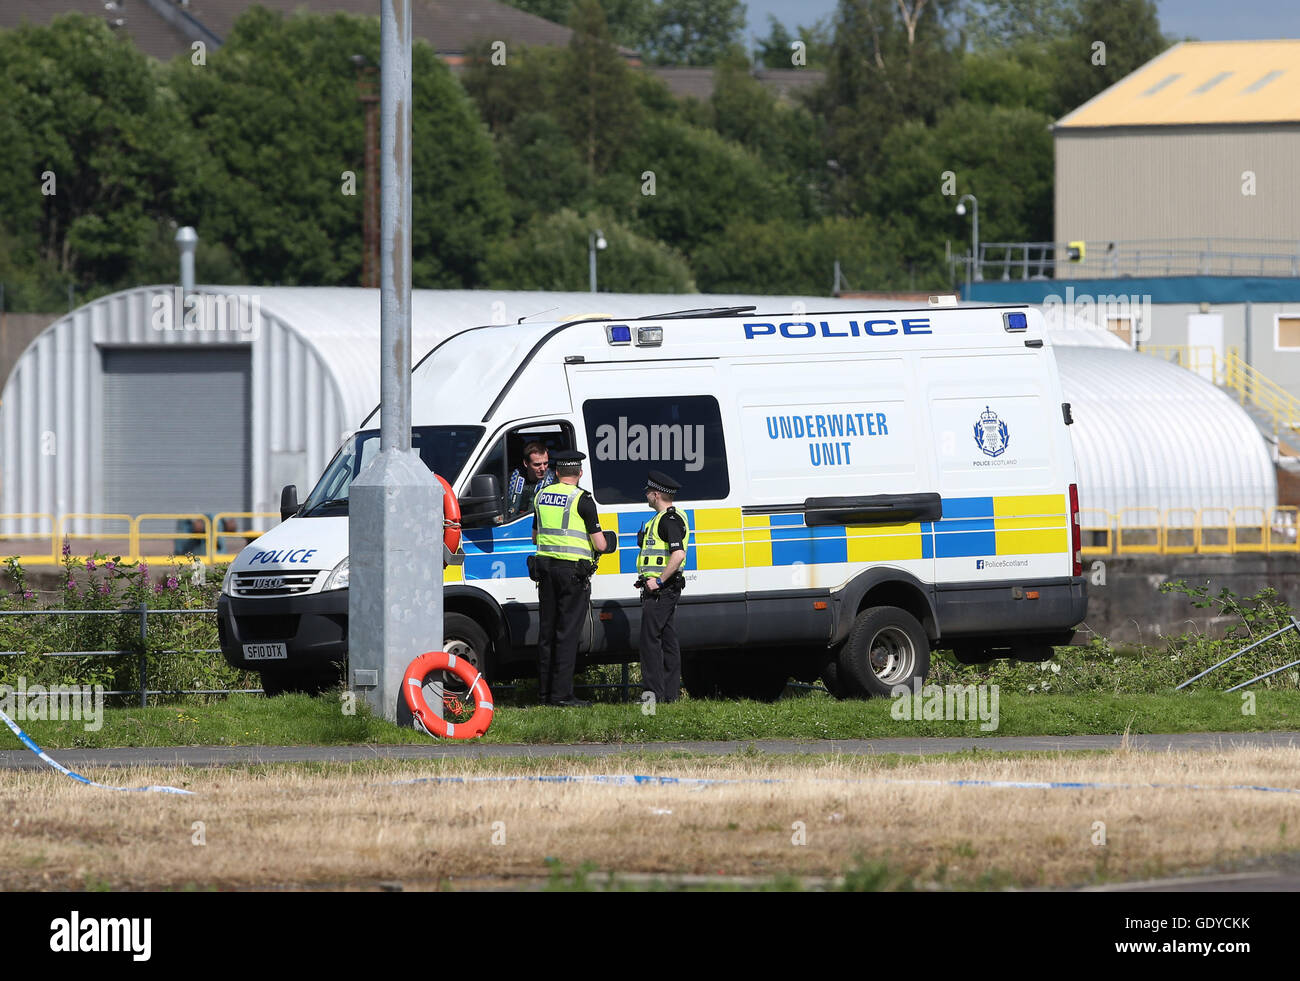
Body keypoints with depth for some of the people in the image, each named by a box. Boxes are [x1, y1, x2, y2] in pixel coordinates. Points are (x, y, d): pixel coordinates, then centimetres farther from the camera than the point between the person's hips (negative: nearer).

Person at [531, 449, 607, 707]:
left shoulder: (541, 496, 9)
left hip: (545, 567, 6)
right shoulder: (582, 500, -9)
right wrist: (601, 540, 14)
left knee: (547, 630, 11)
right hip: (573, 569, -6)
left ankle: (546, 692, 13)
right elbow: (599, 544, -9)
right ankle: (561, 693, -8)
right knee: (568, 633, -5)